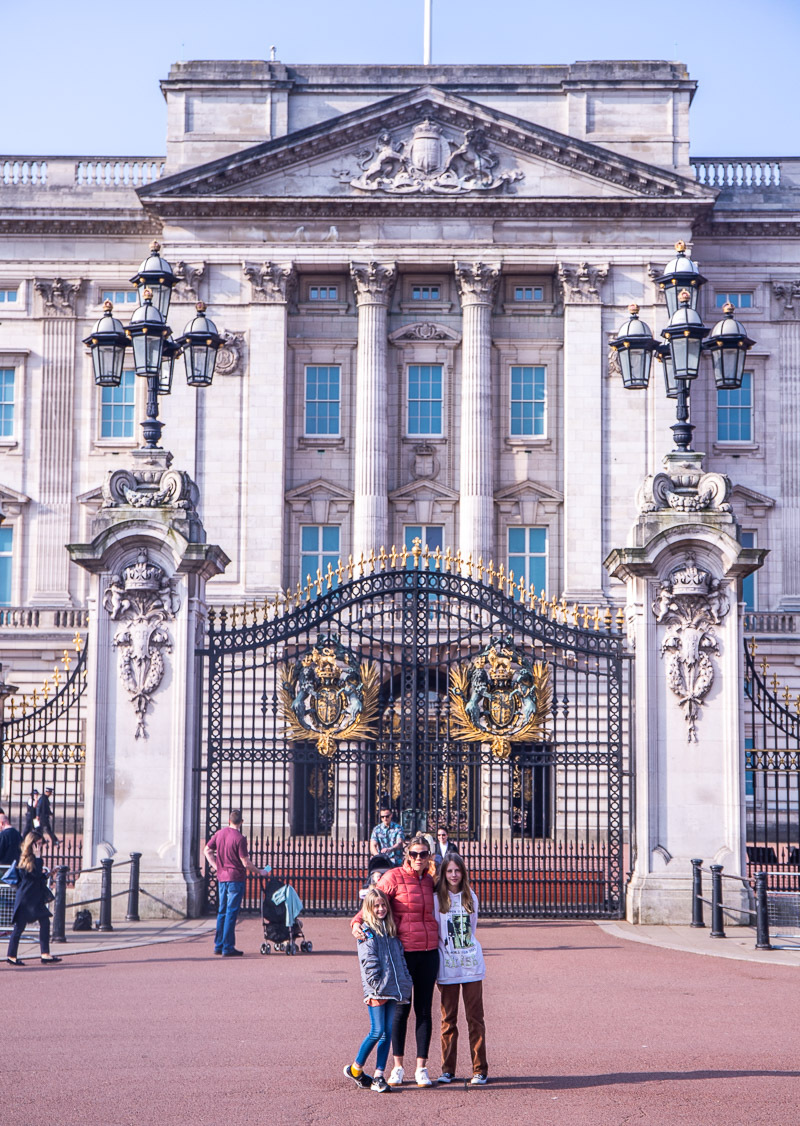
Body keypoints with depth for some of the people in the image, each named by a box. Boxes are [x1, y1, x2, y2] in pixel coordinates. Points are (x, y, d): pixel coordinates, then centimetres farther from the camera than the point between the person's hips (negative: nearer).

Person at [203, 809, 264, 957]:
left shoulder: (219, 834, 5)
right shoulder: (240, 838, -15)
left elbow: (206, 851, 13)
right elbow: (246, 863, -15)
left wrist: (217, 867, 12)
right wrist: (258, 872, -1)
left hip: (221, 877, 6)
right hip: (236, 878, -6)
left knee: (222, 912, 15)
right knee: (231, 913, -3)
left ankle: (219, 945, 19)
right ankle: (228, 948, -2)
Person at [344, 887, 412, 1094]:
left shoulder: (391, 930, 17)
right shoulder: (367, 931, -2)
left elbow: (400, 958, 17)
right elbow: (368, 961, -10)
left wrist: (405, 985, 8)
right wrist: (377, 984, -17)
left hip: (393, 989, 6)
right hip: (376, 991, -6)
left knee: (388, 1032, 3)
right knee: (377, 1031, -6)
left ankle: (378, 1077, 6)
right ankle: (355, 1068, 12)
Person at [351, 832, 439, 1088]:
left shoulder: (429, 880, 10)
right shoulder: (394, 878, -5)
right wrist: (357, 922, -24)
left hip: (428, 951, 4)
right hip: (403, 951, -4)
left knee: (424, 1009, 5)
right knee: (402, 1007, 1)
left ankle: (421, 1067, 10)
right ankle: (398, 1067, 13)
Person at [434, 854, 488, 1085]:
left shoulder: (470, 897, 8)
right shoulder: (437, 899, 0)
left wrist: (464, 944, 11)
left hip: (471, 962, 2)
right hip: (447, 964, -1)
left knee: (475, 1017, 0)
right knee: (448, 1018, 3)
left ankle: (479, 1070, 3)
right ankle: (447, 1070, 11)